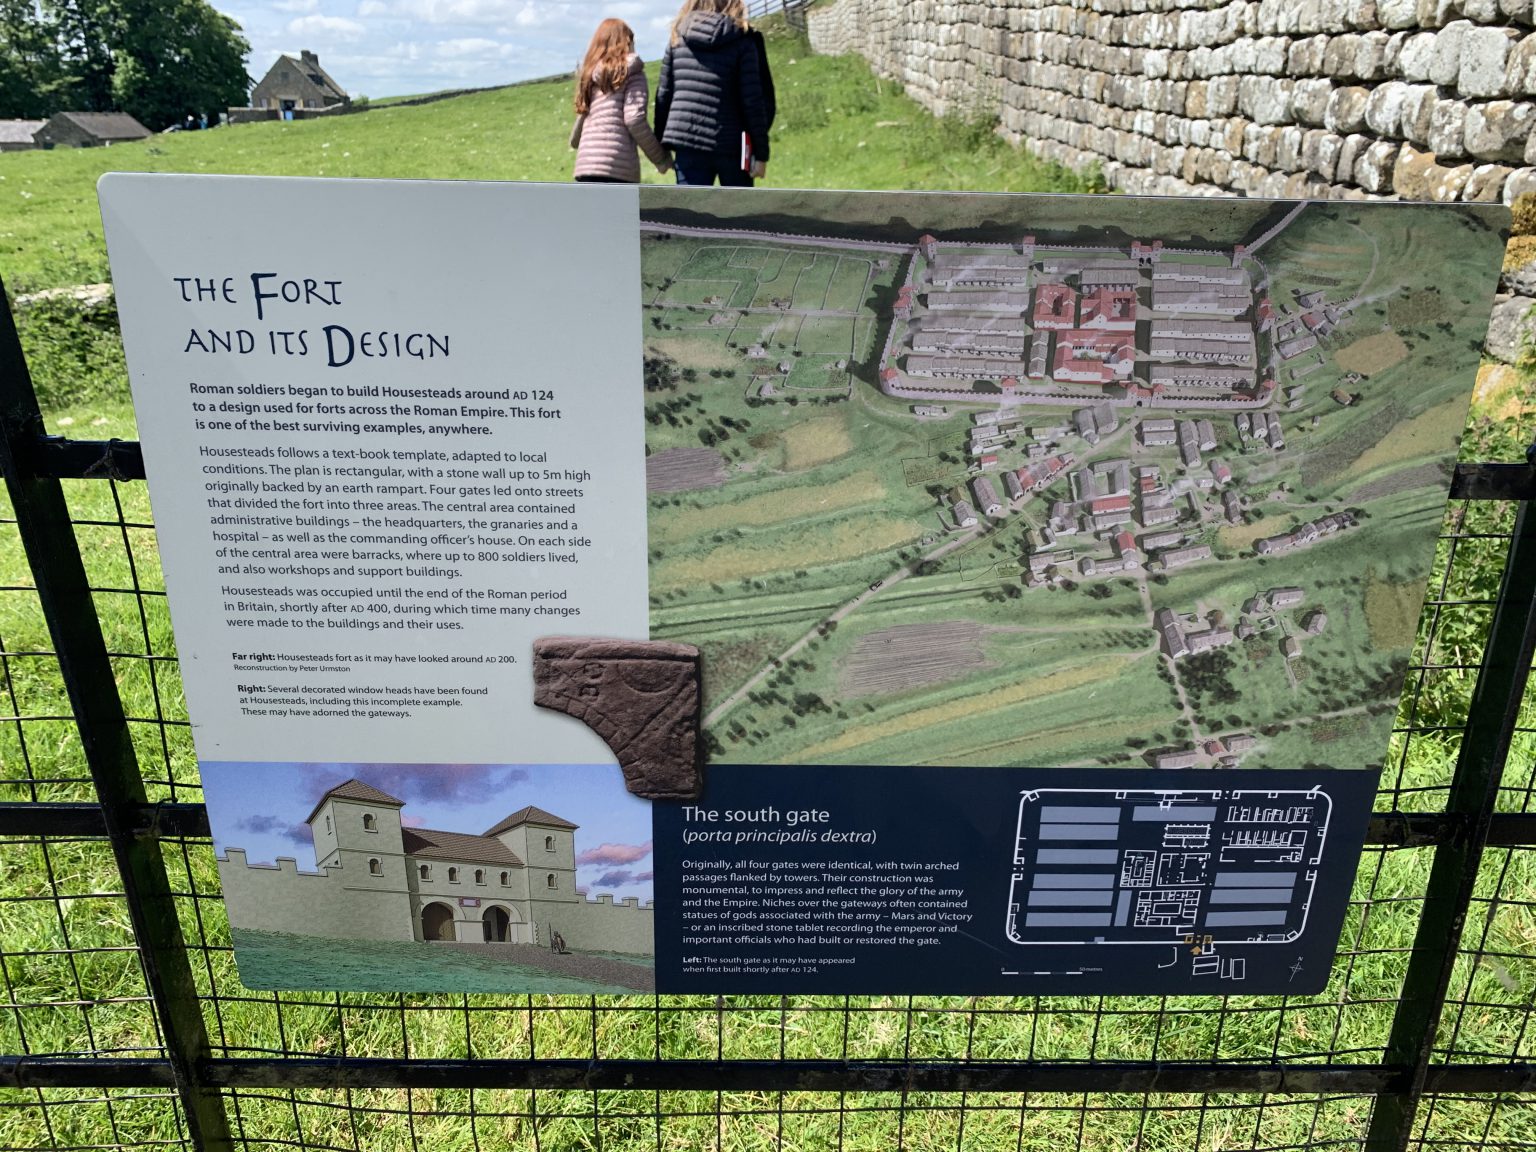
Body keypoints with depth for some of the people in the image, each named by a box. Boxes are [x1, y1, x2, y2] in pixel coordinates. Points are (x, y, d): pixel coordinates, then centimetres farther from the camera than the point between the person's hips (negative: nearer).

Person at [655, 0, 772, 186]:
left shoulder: (678, 38, 9)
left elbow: (663, 95, 9)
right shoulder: (742, 39, -1)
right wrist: (761, 152, -1)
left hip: (688, 143, 2)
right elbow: (753, 100, -6)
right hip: (731, 145, -2)